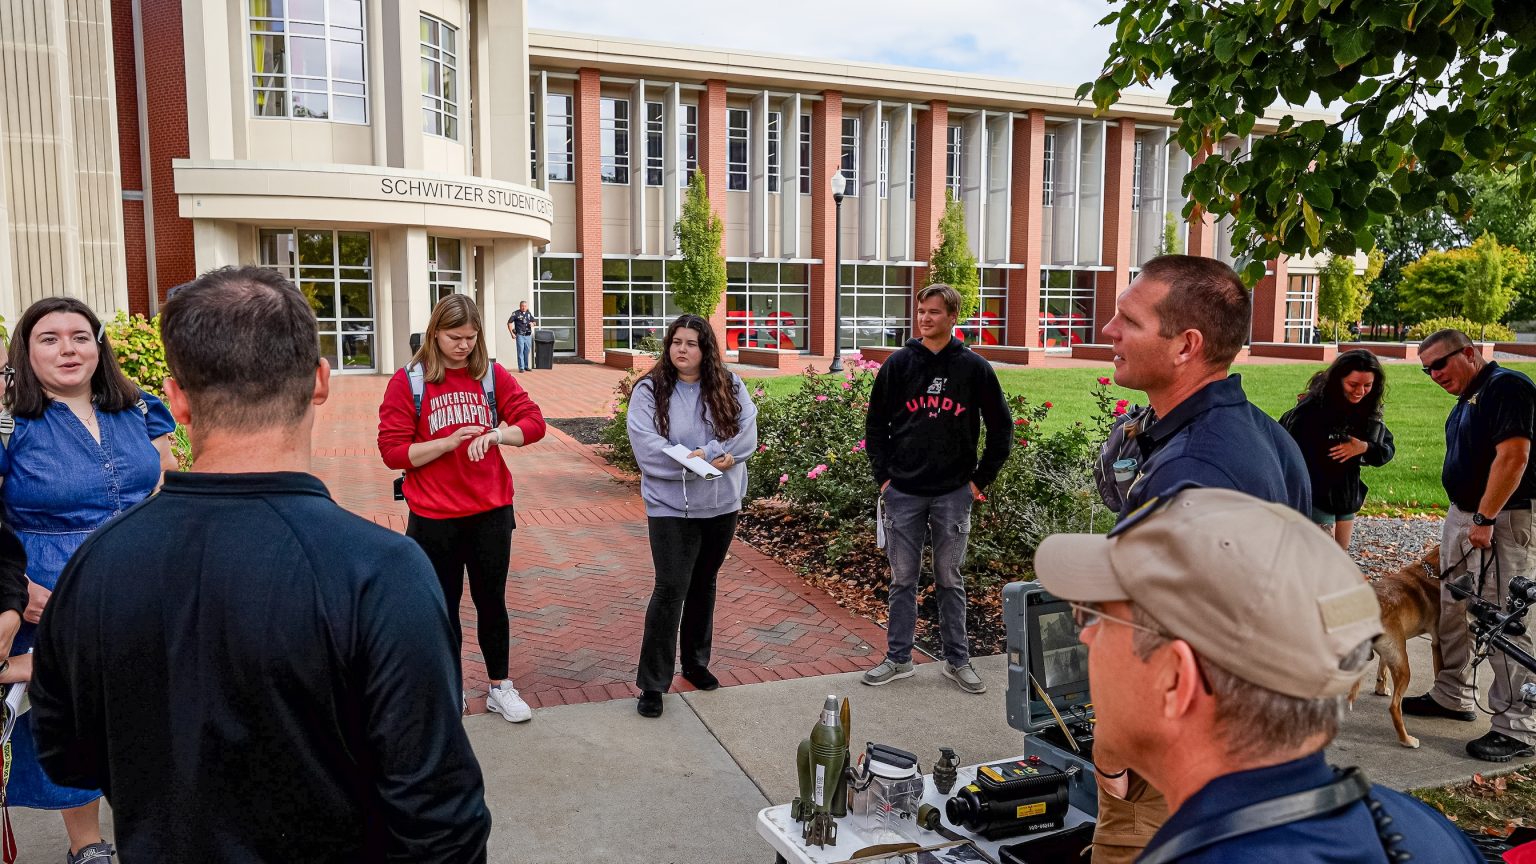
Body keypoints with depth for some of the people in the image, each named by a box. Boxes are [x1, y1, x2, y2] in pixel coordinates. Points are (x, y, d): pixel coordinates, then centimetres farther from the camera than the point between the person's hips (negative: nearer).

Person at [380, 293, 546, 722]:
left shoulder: (492, 375, 1)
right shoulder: (408, 381, -6)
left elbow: (533, 422, -3)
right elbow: (393, 451, -9)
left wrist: (495, 434, -21)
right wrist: (448, 442, -22)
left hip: (490, 512, 2)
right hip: (434, 518, -2)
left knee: (491, 602, 12)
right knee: (443, 605, 13)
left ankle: (499, 687, 27)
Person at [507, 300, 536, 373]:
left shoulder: (529, 313, 12)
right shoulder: (516, 314, -4)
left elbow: (534, 321, 23)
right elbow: (509, 323, -5)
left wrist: (532, 323, -2)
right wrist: (512, 333, -10)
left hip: (528, 336, 5)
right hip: (520, 335, -5)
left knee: (527, 351, 11)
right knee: (520, 351, -7)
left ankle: (526, 366, 22)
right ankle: (521, 367, -4)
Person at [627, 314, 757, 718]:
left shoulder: (729, 386, 1)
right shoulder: (649, 390, -7)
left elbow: (746, 435, -8)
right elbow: (645, 445, -17)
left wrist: (702, 455, -20)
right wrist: (700, 461, -21)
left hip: (722, 505, 4)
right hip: (671, 507, -4)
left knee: (704, 584, 18)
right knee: (671, 589, -8)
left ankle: (696, 662, 35)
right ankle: (652, 684, 2)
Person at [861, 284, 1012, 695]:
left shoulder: (974, 368, -1)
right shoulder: (899, 364, 1)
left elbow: (1001, 427, 6)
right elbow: (875, 423, 8)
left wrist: (981, 479, 2)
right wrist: (883, 476, 1)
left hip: (953, 493, -1)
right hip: (903, 492, 1)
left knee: (950, 580, 9)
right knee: (903, 579, 9)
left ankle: (957, 661, 22)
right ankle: (898, 659, 21)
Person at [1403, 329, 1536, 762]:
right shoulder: (1467, 397, 15)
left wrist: (1485, 519, -22)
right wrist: (1464, 516, 16)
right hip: (1462, 515, 10)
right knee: (1451, 610, 16)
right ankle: (1453, 696, 30)